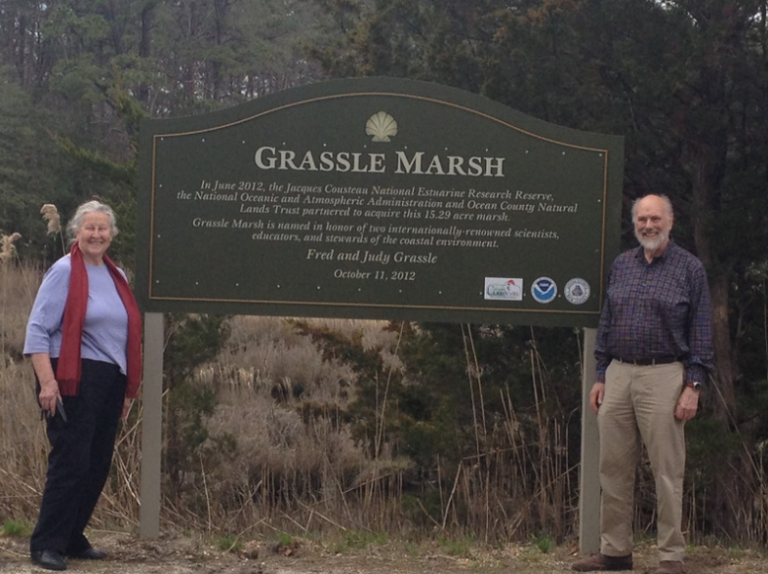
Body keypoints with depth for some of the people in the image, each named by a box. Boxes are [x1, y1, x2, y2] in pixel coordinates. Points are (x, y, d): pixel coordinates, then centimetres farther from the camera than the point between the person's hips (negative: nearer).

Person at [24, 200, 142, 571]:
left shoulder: (117, 276, 16)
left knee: (98, 466, 9)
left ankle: (73, 540, 20)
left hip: (111, 383, 7)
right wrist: (47, 381, -20)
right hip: (74, 381, -7)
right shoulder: (64, 272, -6)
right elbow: (37, 330, -11)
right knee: (71, 463, -9)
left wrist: (129, 388, 19)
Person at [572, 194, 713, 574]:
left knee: (667, 471, -3)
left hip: (663, 376, -5)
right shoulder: (621, 266, 13)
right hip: (618, 374, 5)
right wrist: (601, 377, 11)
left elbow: (701, 332, -3)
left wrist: (693, 386, -9)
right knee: (613, 467, 7)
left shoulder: (689, 269, -1)